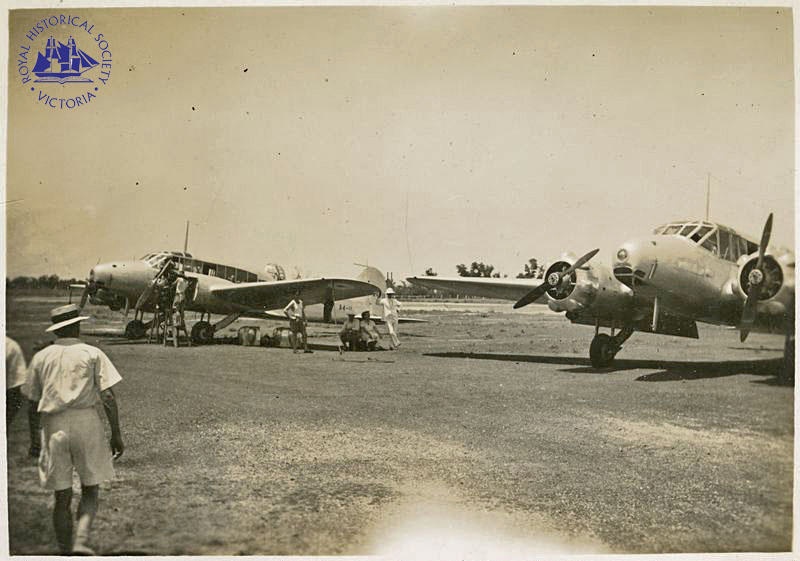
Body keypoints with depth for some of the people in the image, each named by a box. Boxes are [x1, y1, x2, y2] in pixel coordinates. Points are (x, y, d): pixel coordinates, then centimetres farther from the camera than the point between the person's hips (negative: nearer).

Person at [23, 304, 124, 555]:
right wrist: (116, 434, 1)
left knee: (62, 497, 10)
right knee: (90, 490, 11)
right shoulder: (92, 353, 2)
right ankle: (82, 540, -9)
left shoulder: (41, 357, 10)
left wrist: (35, 439, 20)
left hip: (52, 424, 2)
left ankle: (65, 552, 13)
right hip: (86, 421, -2)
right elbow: (108, 397, -4)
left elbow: (32, 399, 10)